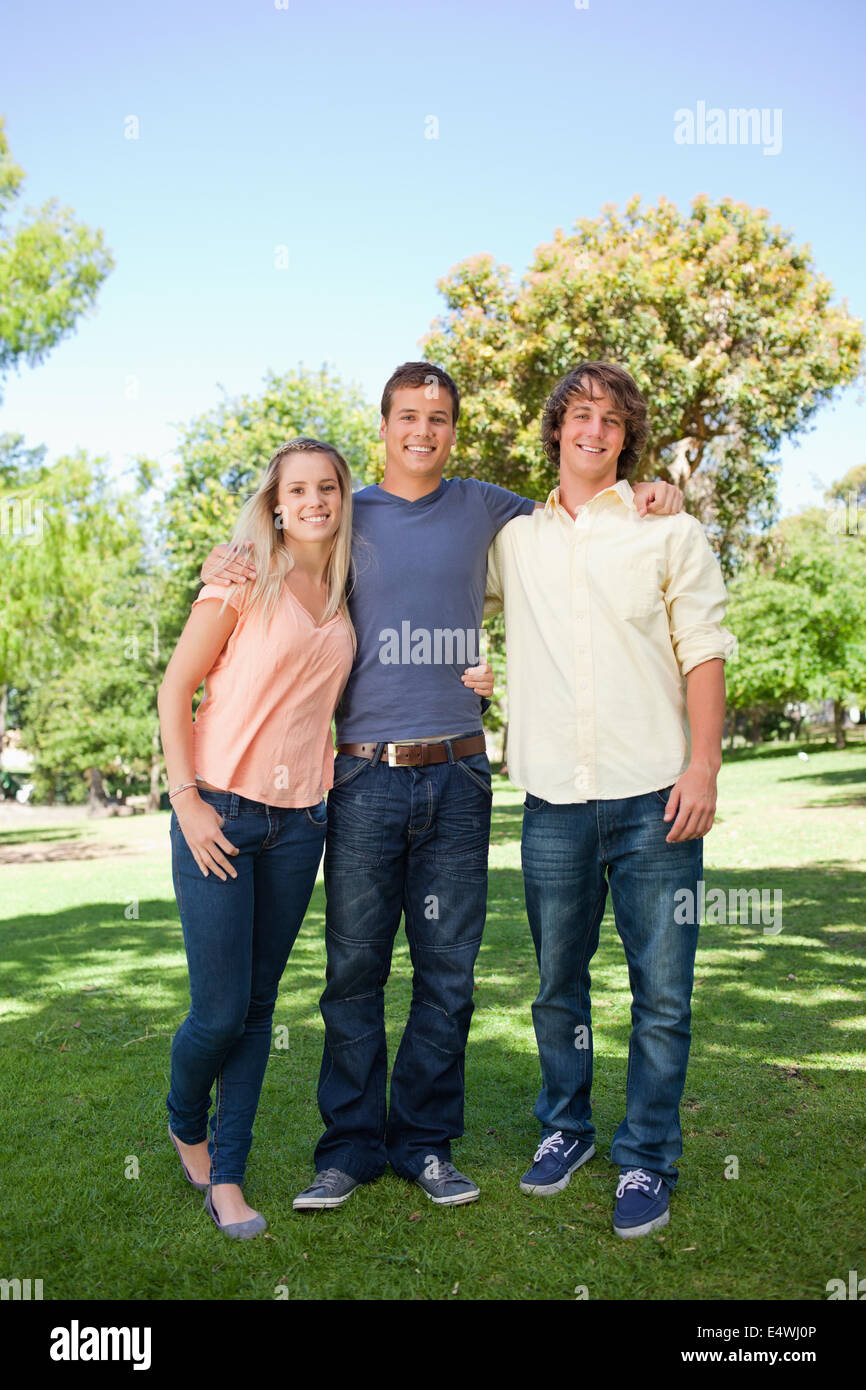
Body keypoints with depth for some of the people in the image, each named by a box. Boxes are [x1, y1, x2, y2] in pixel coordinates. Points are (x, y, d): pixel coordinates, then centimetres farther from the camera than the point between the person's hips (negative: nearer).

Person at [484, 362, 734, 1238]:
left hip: (653, 796, -2)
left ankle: (646, 1159, 17)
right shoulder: (514, 542, 13)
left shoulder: (670, 532, 7)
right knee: (557, 983, 11)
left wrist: (703, 767, -8)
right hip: (553, 800, 2)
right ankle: (565, 1128, 31)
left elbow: (703, 651, 2)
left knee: (661, 992, 1)